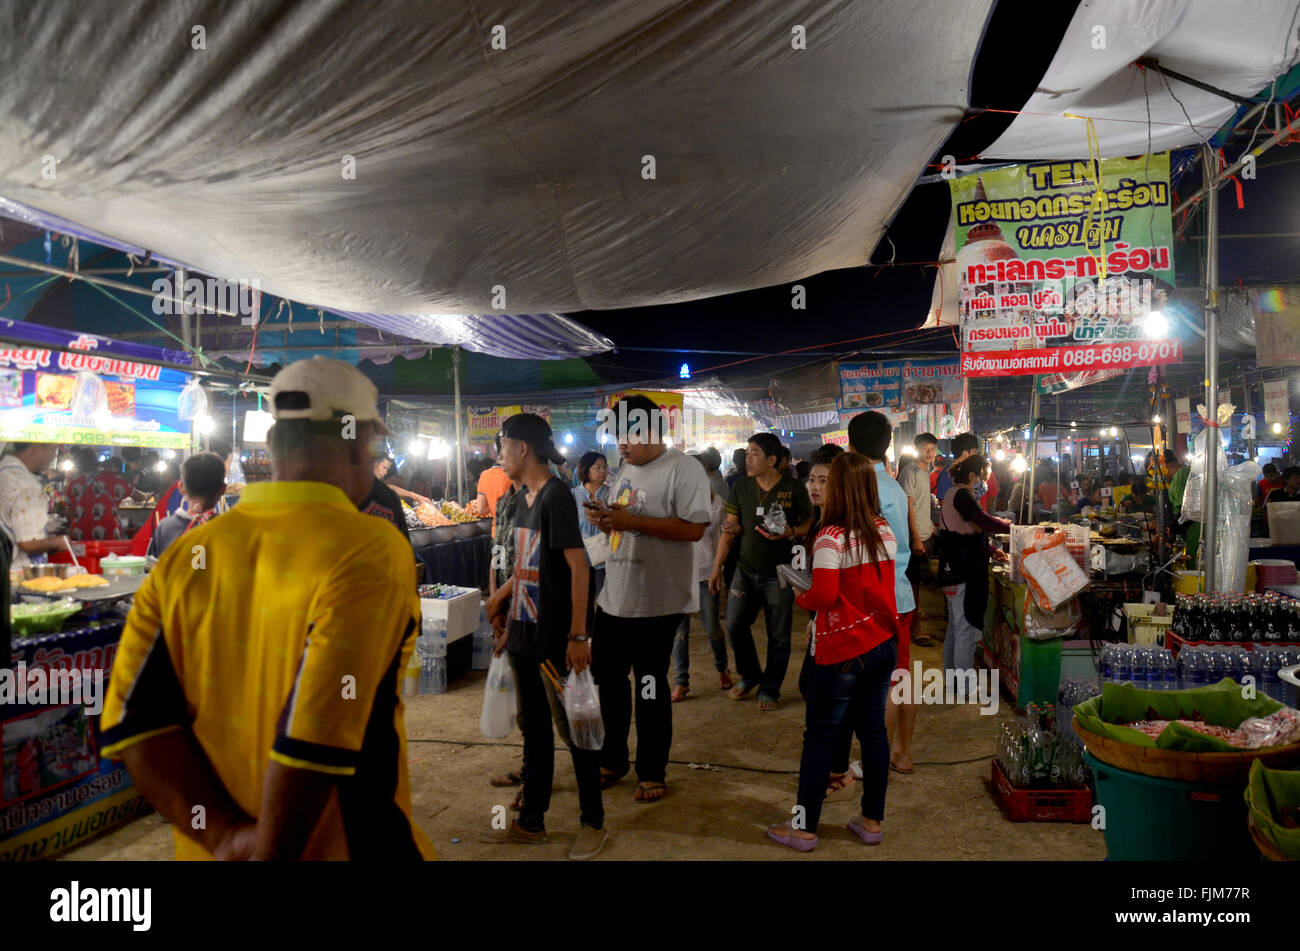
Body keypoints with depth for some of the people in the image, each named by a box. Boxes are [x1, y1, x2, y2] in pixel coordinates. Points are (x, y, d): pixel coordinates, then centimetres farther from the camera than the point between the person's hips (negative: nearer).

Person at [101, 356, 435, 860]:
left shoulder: (186, 554, -4)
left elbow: (133, 721, -7)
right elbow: (315, 737, -26)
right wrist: (271, 852, -15)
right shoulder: (371, 550, -20)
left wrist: (228, 836, -10)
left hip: (214, 849, 4)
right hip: (339, 848, -4)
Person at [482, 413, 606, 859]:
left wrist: (578, 636, -21)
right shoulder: (521, 500, 10)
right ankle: (530, 822, 30)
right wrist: (502, 599, 16)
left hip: (556, 640, -8)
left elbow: (578, 567, -19)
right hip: (525, 636, 8)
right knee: (534, 729, 17)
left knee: (573, 730, 5)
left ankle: (593, 822, 21)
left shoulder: (556, 496, -16)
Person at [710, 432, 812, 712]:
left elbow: (809, 521, 3)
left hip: (779, 573, -3)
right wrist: (717, 567, 5)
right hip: (746, 570, 3)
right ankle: (749, 675, 23)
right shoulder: (741, 487, 1)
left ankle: (769, 689, 23)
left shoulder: (793, 489, -9)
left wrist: (791, 533, -19)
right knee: (734, 625, -3)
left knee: (778, 636, 4)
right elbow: (730, 528, 6)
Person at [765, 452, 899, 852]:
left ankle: (804, 828, 14)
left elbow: (824, 597, -23)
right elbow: (880, 583, 11)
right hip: (884, 645, 7)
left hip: (842, 653, -6)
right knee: (873, 730, 15)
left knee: (821, 738, 4)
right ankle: (872, 820, 26)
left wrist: (801, 598, -5)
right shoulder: (884, 531, 3)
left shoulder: (831, 537, -18)